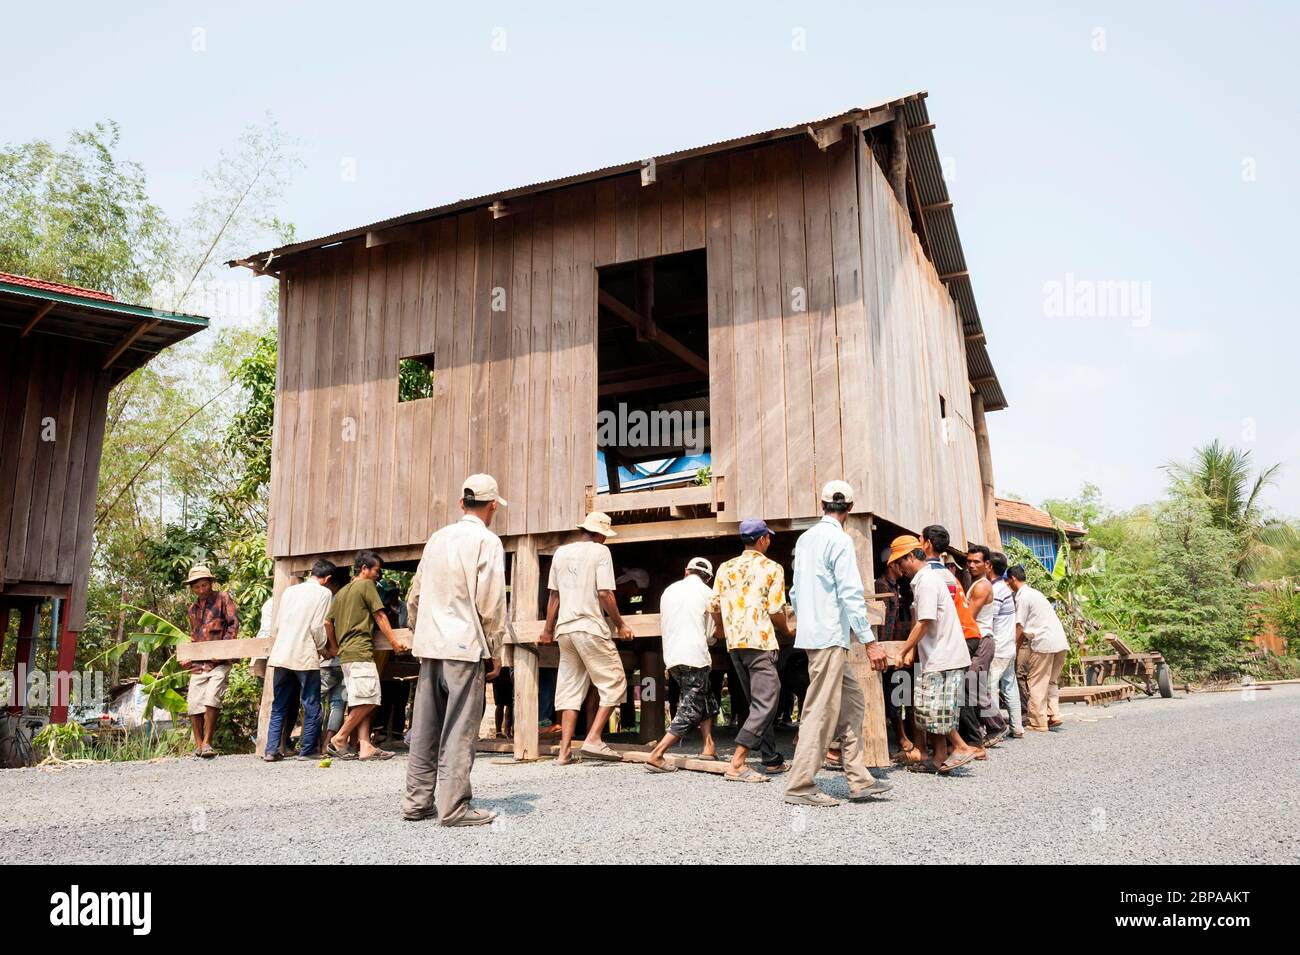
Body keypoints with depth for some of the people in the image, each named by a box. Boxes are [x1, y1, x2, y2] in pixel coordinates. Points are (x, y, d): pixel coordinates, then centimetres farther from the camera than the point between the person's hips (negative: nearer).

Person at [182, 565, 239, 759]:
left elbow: (234, 624, -6)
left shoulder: (223, 598, 2)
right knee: (193, 704, 1)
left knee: (211, 699, -19)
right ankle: (198, 745, 14)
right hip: (199, 663, 6)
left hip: (219, 661, -6)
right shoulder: (193, 608, 20)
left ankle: (207, 743, -9)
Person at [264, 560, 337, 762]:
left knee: (279, 706, 11)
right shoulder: (323, 593, -3)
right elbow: (318, 627, -10)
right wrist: (324, 651, 5)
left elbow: (275, 626, 15)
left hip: (281, 656, 6)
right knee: (311, 706, 4)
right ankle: (308, 749, 5)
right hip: (305, 657, -6)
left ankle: (271, 750, 7)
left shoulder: (289, 591, 15)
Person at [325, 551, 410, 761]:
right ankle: (339, 739, -6)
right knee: (368, 699, -8)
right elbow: (380, 616, -5)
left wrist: (337, 646, 26)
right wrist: (394, 641, -3)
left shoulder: (341, 592, 21)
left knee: (360, 703, 5)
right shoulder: (366, 585, -2)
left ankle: (365, 746, -3)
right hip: (361, 651, -9)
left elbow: (328, 622, 19)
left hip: (345, 653, 9)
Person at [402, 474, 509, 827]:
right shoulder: (487, 541, -7)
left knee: (425, 727, 11)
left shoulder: (437, 538, 13)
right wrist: (495, 650, -2)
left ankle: (417, 801, 17)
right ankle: (453, 807, 0)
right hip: (465, 646, -6)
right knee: (460, 730, -2)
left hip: (429, 645, 7)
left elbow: (417, 593, 17)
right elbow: (491, 603, -11)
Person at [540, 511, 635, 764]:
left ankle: (565, 750, 8)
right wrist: (620, 625, -3)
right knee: (614, 684, 3)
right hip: (591, 628, -6)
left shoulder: (561, 552, 12)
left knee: (570, 688, 11)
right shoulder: (600, 551, -5)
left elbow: (553, 595, 15)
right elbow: (605, 594, -13)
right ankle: (593, 740, -5)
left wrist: (548, 629, 24)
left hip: (564, 629, 7)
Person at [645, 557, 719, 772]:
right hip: (695, 657, -6)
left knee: (707, 702, 20)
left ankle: (709, 748, 12)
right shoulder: (707, 594, 0)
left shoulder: (669, 591, 14)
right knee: (688, 712, -1)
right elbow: (711, 636, 4)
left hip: (671, 657, 6)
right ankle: (656, 756, -8)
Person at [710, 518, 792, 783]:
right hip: (760, 642, -7)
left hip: (734, 643, 7)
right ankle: (737, 764, -15)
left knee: (758, 703, 17)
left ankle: (772, 760, 23)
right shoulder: (772, 568, -2)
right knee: (765, 704, -6)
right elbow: (776, 610, -7)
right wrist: (787, 630, 13)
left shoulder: (726, 567, 12)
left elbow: (714, 607, 9)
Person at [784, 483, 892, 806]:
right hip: (830, 637, -9)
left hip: (811, 633, 9)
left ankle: (859, 780, 13)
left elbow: (795, 593, 19)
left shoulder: (804, 539, 14)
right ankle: (800, 786, 0)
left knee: (852, 702, 13)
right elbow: (851, 594, -17)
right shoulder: (840, 540, -11)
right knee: (821, 712, -4)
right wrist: (870, 641, -17)